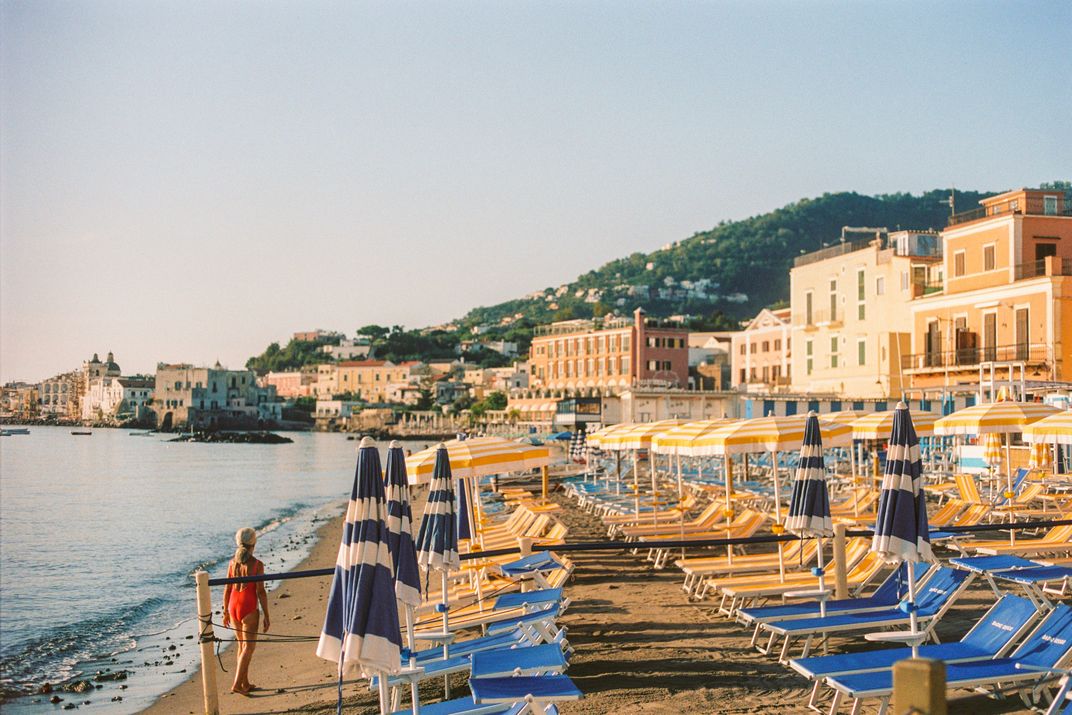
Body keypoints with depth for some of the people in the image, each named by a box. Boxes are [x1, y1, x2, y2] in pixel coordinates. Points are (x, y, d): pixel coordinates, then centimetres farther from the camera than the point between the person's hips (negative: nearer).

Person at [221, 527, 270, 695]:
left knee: (242, 645, 18)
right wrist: (266, 616, -6)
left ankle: (245, 683, 23)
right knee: (249, 647, 3)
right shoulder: (257, 564, -11)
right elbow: (261, 591, -12)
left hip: (233, 607, 5)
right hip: (248, 609, -5)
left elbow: (227, 589, 5)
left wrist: (225, 612, 15)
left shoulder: (232, 563, 2)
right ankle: (237, 684, -6)